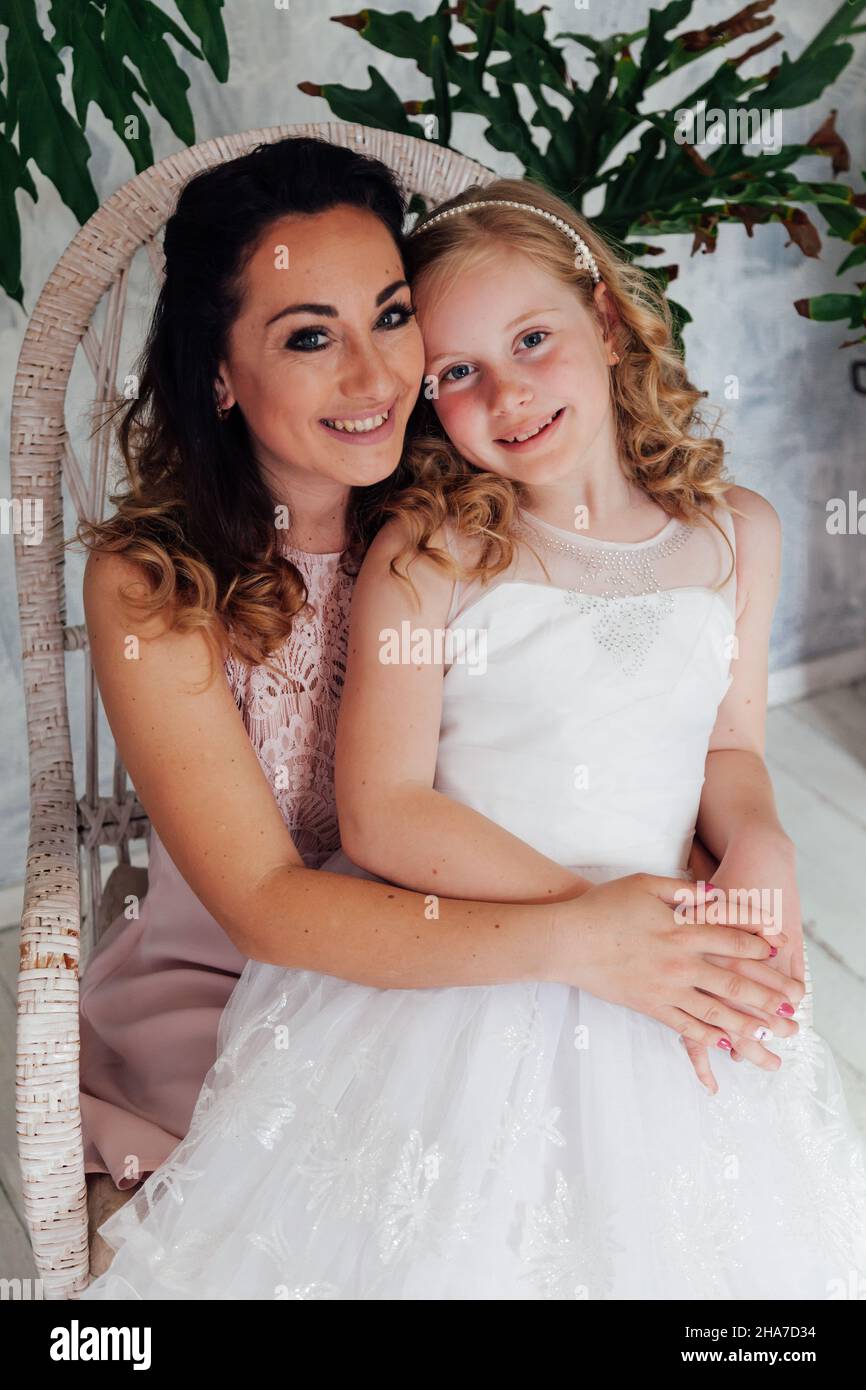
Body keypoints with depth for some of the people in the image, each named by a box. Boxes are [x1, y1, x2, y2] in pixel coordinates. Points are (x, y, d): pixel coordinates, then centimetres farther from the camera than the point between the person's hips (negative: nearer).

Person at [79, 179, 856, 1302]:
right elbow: (381, 813, -15)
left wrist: (760, 848, -8)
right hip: (441, 979, -3)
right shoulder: (431, 551, -12)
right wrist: (584, 922, -21)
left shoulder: (736, 534, 2)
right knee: (442, 1249, -1)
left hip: (665, 978, 4)